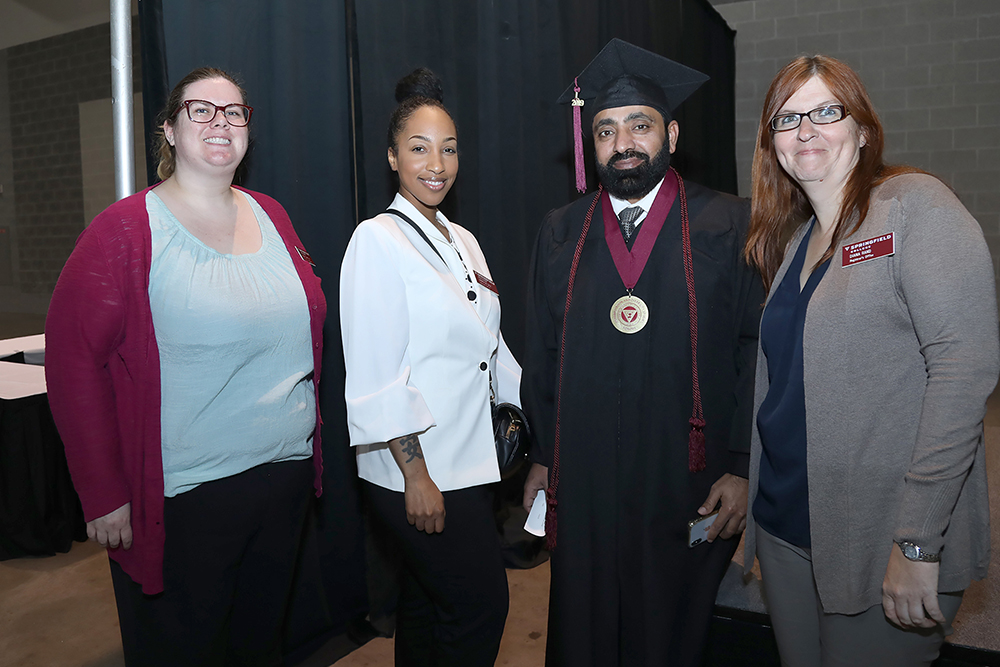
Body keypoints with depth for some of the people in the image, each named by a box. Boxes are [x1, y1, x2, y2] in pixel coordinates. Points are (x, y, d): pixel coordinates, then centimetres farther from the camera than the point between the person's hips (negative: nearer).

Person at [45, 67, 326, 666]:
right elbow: (75, 360, -12)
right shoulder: (126, 230, -9)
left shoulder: (271, 217, 7)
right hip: (182, 499, -5)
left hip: (287, 476, 5)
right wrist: (104, 494, -13)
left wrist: (312, 441, 11)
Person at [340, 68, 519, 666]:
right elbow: (376, 376, -16)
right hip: (416, 471, -7)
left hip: (470, 461, 7)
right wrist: (415, 474, -17)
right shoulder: (377, 241, -12)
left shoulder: (463, 242, 11)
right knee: (483, 604, 0)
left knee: (427, 604, 19)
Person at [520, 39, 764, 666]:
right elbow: (542, 355, 9)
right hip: (582, 488, 2)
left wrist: (743, 468, -9)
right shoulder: (560, 234, 6)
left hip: (690, 489, -2)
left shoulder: (731, 227, -3)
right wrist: (542, 457, 9)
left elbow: (760, 351, -5)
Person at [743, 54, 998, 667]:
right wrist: (741, 482, 6)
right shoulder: (789, 238, 11)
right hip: (785, 525, 6)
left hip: (882, 545, -6)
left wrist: (917, 540, -22)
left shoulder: (916, 204, -10)